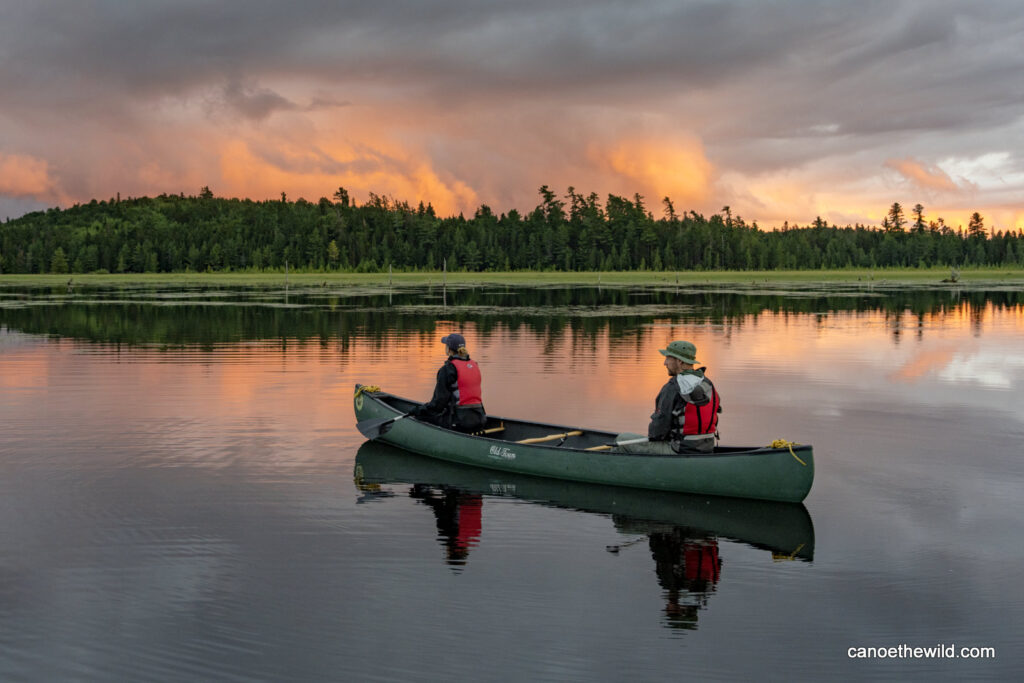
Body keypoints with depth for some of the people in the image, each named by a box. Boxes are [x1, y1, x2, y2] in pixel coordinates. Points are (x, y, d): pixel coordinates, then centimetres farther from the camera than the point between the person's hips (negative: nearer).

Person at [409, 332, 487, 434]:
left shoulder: (448, 369, -12)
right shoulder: (474, 365, 11)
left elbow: (439, 401, -13)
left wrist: (418, 410, 1)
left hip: (460, 421, -8)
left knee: (422, 416, 6)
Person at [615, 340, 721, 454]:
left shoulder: (672, 388, -18)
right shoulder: (708, 384, 4)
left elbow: (660, 425, -17)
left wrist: (652, 435, 6)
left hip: (679, 451, -8)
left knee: (621, 440, 5)